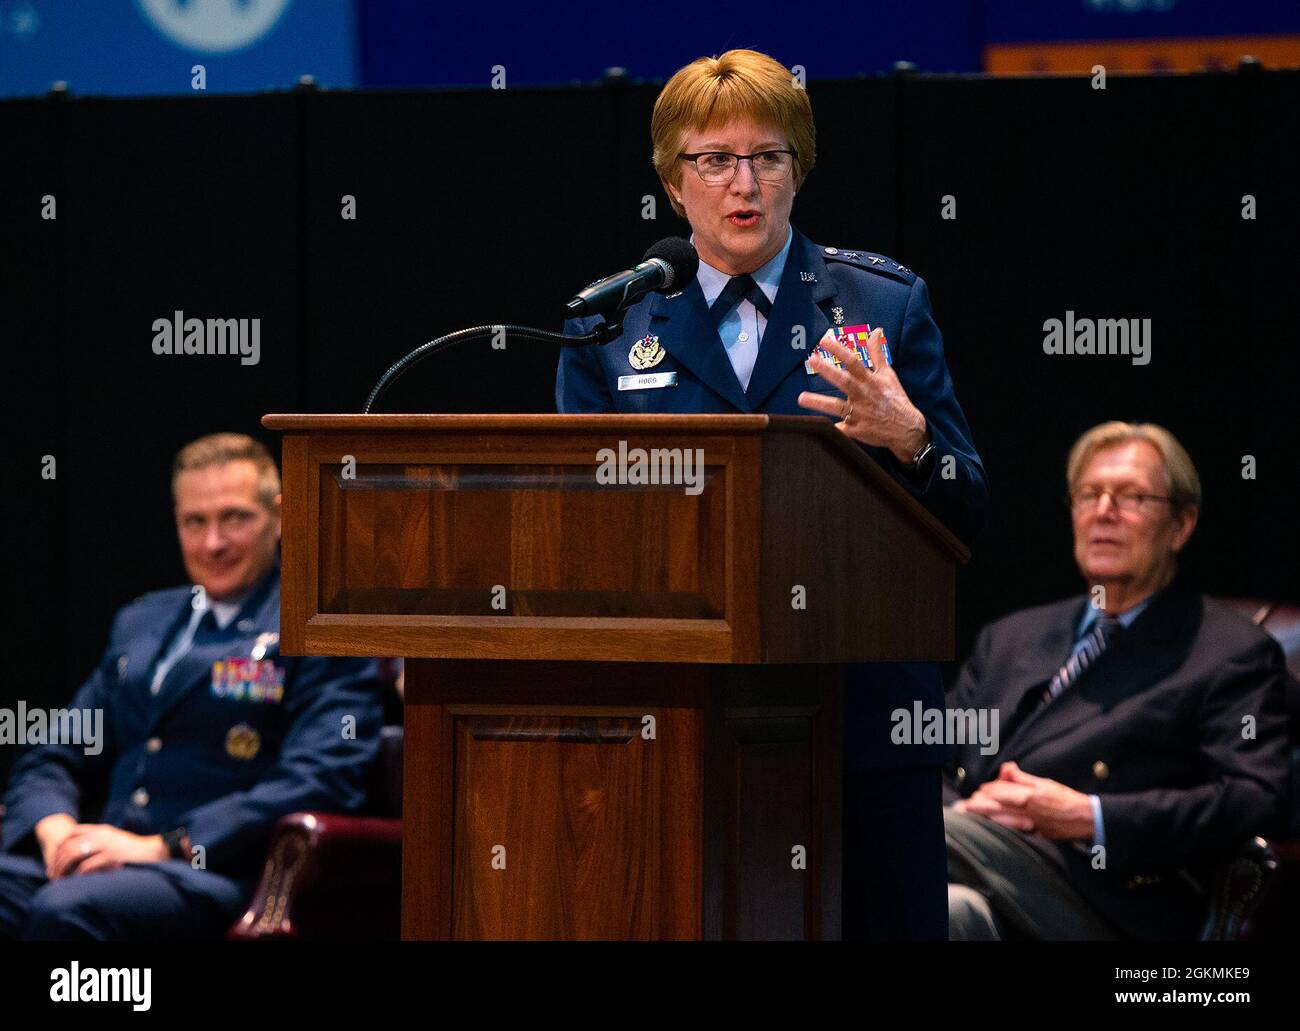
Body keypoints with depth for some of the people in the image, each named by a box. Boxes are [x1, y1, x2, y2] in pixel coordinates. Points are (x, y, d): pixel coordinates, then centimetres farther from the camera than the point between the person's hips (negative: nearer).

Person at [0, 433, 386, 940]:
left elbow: (317, 784, -9)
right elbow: (50, 759, 23)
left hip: (220, 875, -6)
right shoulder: (140, 622, 25)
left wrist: (164, 846, -16)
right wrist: (55, 828, -2)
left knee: (66, 908, -38)